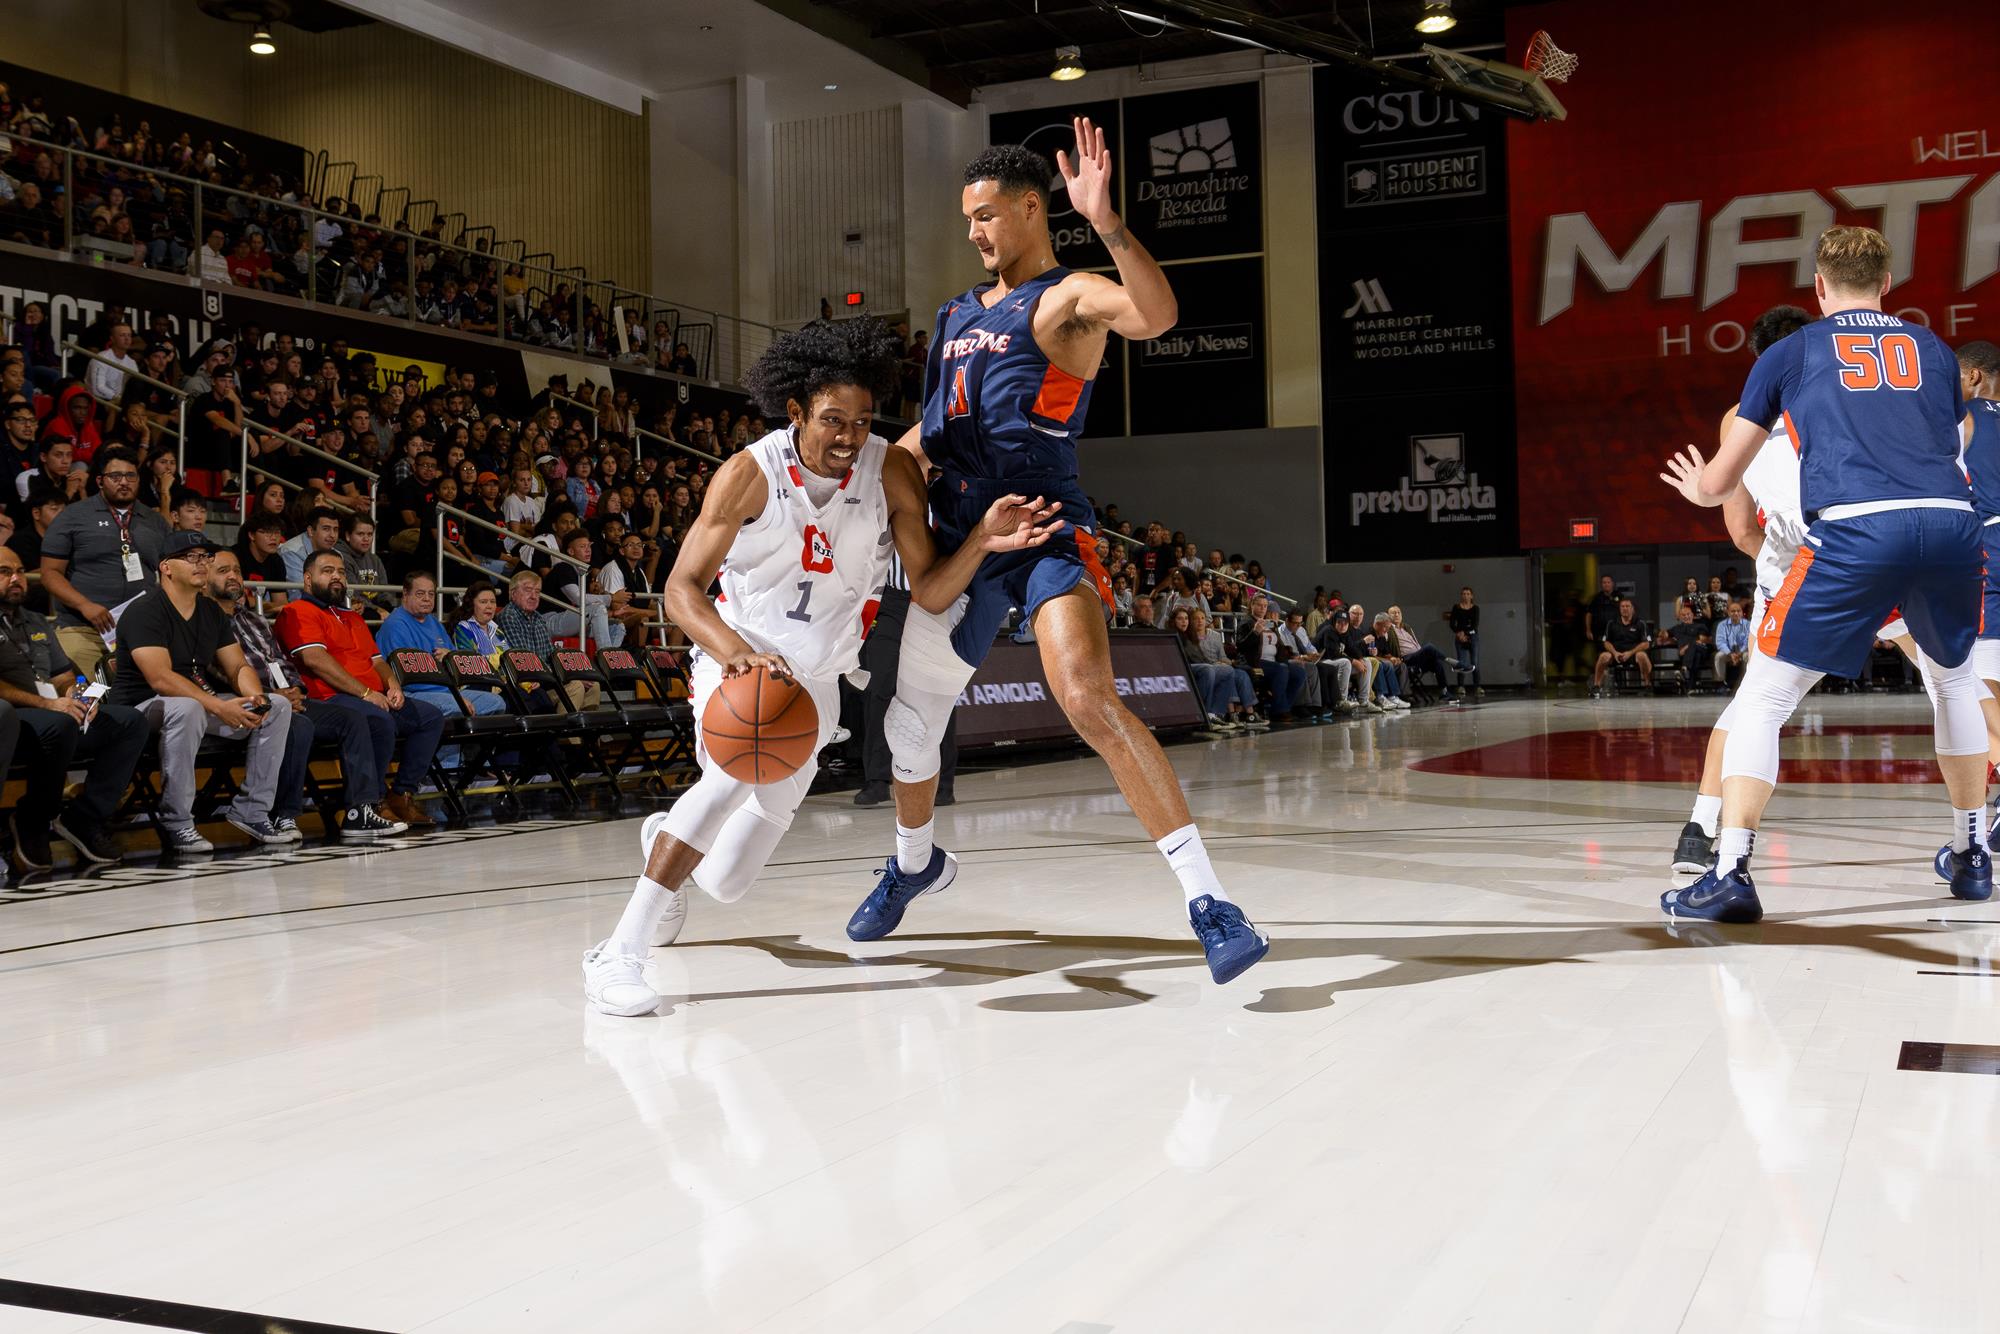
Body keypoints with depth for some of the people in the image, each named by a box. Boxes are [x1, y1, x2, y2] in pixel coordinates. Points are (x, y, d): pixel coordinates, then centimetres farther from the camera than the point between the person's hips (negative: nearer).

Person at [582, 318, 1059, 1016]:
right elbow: (682, 589, -22)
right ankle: (620, 952, -28)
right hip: (735, 656, -3)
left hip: (814, 678, 3)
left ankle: (669, 839, 43)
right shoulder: (750, 474, -20)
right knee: (739, 773, -37)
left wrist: (983, 541, -29)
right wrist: (738, 652, -41)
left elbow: (930, 592, -10)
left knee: (726, 881, 4)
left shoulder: (891, 470, -13)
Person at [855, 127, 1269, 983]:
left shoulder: (1067, 299, -6)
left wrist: (1106, 221, -40)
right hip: (961, 542, 8)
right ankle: (912, 864, 45)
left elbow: (1158, 315, -29)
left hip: (1044, 535, -8)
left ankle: (1207, 902, -23)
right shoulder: (957, 317, 17)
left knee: (1089, 702, -27)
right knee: (910, 714, 18)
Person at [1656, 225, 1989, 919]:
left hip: (1855, 528, -3)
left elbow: (1718, 483, 21)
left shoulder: (1790, 353, 18)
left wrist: (1698, 488, 45)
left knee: (1762, 700, 5)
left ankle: (1729, 874, -8)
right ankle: (1971, 855, 37)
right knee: (1954, 679, 30)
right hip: (1952, 523, 4)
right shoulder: (1934, 348, 25)